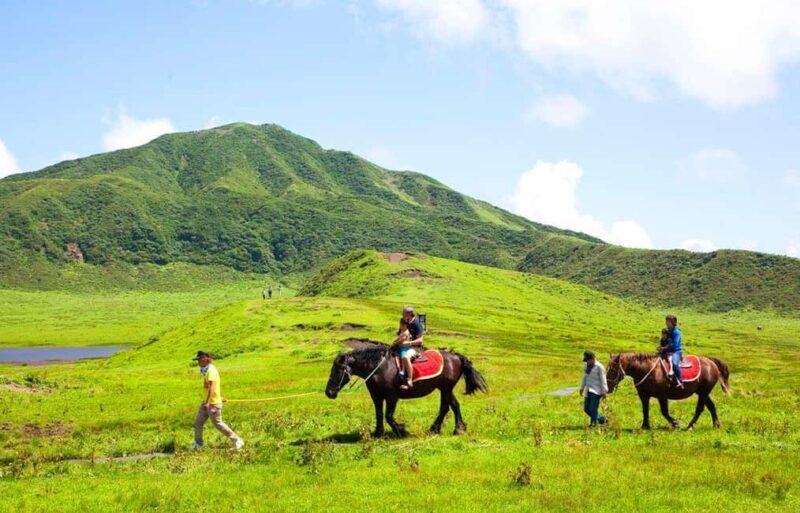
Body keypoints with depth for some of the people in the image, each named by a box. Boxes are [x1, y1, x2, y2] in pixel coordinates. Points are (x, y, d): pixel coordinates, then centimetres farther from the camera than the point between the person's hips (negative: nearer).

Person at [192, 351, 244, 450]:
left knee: (218, 423, -2)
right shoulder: (206, 370, 10)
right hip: (206, 402, 9)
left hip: (213, 403, -9)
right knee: (198, 422, 7)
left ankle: (237, 441, 6)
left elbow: (211, 387, -31)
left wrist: (207, 402, -39)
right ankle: (198, 444, 14)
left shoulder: (211, 371, -20)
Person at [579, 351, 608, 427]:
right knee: (586, 409, 10)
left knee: (593, 409, -9)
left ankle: (593, 423, 3)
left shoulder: (599, 367, -13)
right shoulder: (587, 366, 8)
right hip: (588, 391, 8)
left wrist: (604, 392, -14)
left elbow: (603, 380, -12)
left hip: (596, 392, -8)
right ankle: (601, 419, 25)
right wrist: (582, 388, 24)